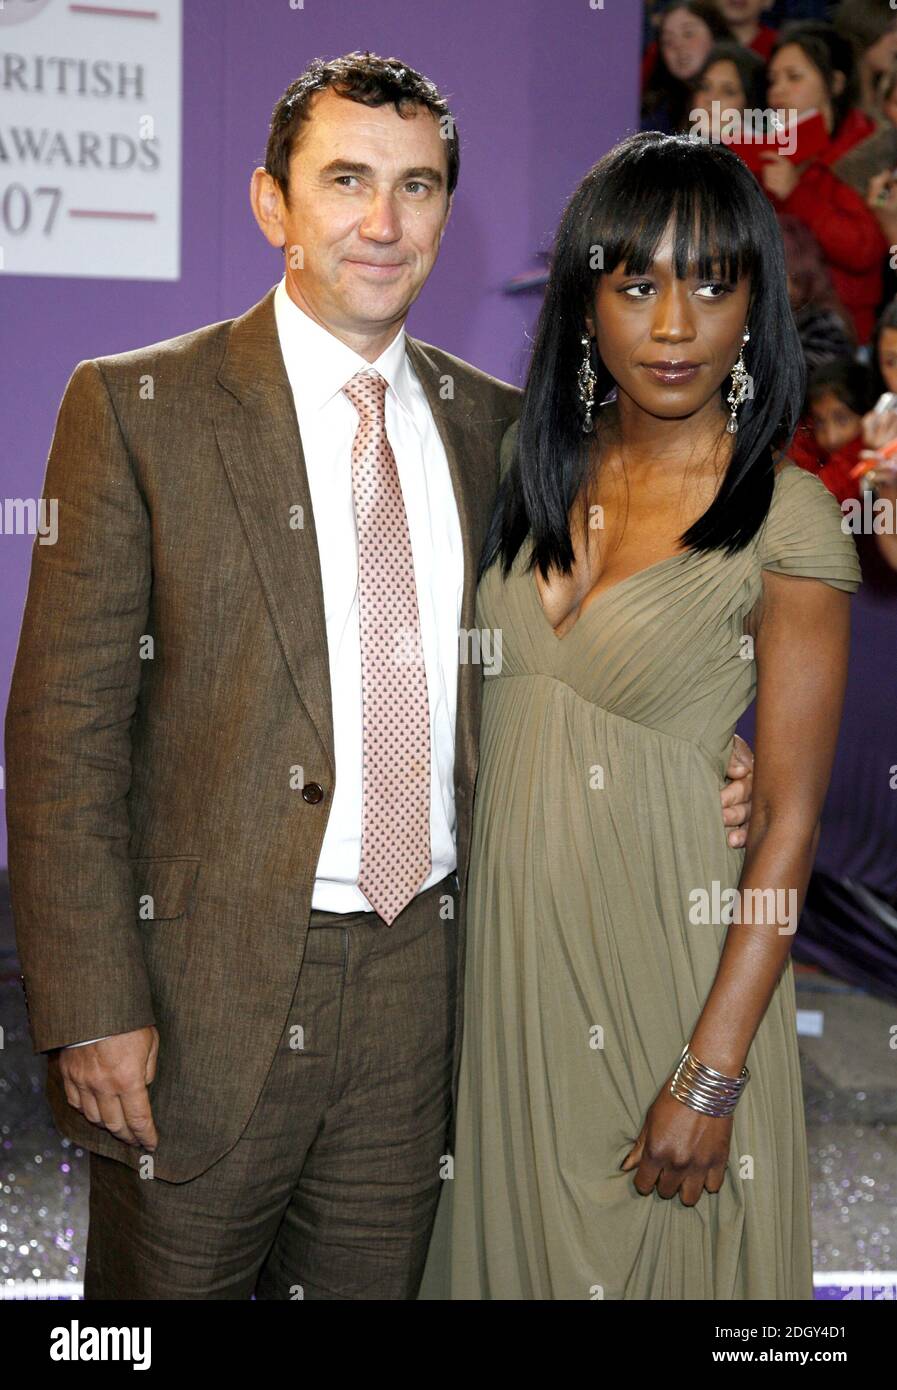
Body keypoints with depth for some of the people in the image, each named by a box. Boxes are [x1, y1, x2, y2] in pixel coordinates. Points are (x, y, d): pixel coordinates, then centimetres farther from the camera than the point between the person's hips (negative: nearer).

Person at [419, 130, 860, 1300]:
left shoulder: (787, 518, -15)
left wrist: (713, 1075, -18)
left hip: (671, 947, -5)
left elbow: (790, 821, -15)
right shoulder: (536, 463, 2)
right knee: (523, 1231, 18)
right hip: (513, 936, 5)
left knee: (664, 1246, 11)